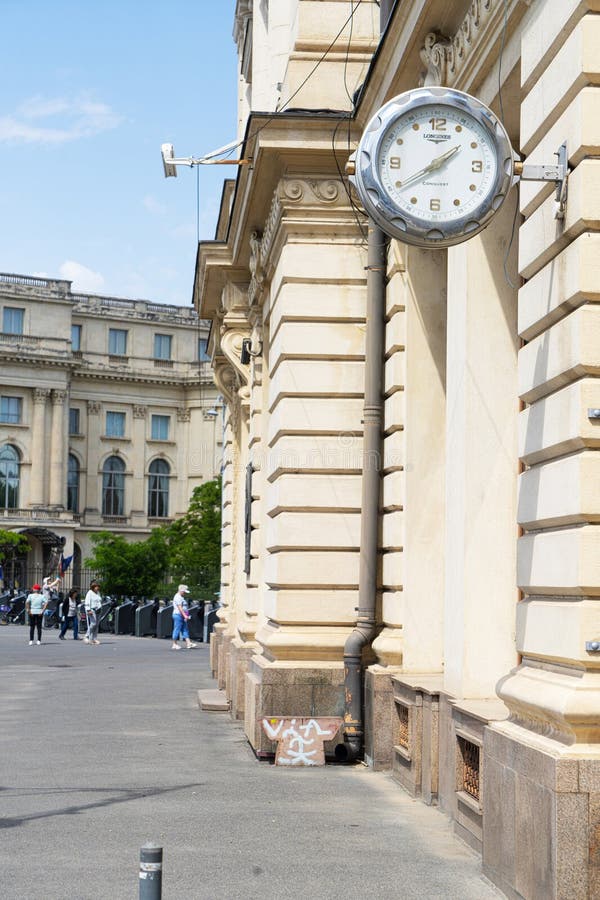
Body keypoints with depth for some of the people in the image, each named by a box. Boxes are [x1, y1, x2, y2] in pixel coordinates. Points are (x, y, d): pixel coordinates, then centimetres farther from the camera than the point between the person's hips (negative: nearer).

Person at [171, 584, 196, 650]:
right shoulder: (178, 597, -13)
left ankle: (188, 643, 3)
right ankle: (174, 644, 1)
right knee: (177, 629, -5)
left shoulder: (181, 597, 19)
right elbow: (180, 608, -21)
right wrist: (185, 615, -25)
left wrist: (186, 615, 18)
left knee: (185, 630, 6)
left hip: (182, 616, 11)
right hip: (178, 615, -11)